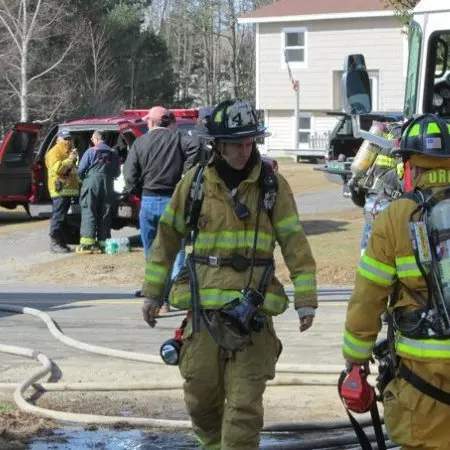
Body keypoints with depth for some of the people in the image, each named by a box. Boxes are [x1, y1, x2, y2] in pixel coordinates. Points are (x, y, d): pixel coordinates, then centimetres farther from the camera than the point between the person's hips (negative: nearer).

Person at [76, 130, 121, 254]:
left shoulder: (91, 152, -3)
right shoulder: (113, 153, 9)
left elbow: (81, 170, -2)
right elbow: (117, 173, 12)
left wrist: (83, 178, 17)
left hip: (92, 184, -4)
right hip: (108, 187, 4)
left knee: (88, 213, -3)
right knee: (105, 215, 8)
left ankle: (87, 243, -10)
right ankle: (102, 243, 7)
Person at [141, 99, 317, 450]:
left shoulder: (272, 184, 2)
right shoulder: (195, 182, 4)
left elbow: (294, 242, 3)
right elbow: (168, 237, 14)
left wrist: (306, 299, -1)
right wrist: (152, 292, 14)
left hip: (253, 311, -1)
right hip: (204, 308, 1)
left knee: (245, 405, -5)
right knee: (201, 398, 8)